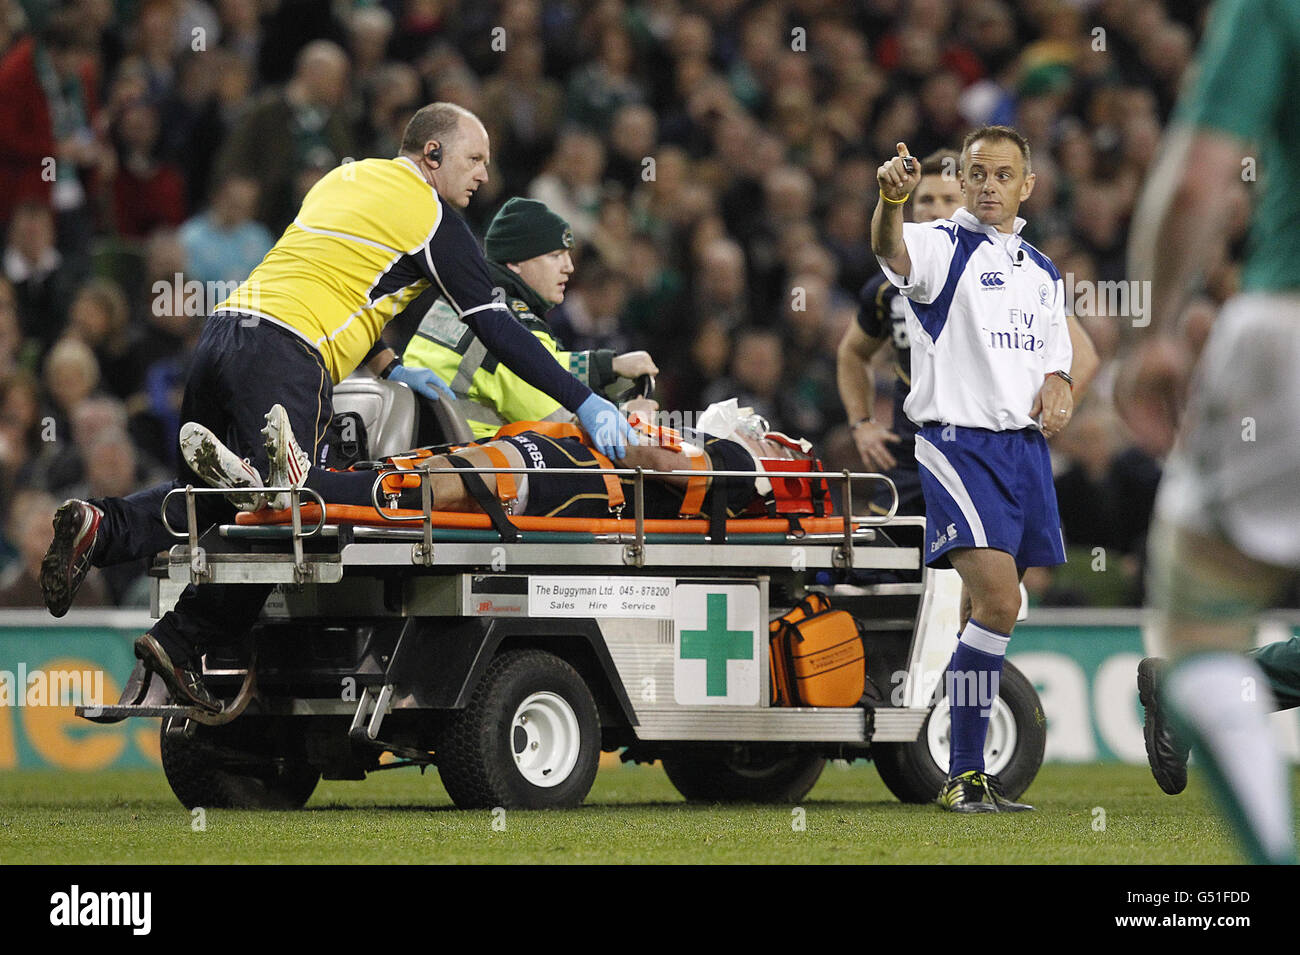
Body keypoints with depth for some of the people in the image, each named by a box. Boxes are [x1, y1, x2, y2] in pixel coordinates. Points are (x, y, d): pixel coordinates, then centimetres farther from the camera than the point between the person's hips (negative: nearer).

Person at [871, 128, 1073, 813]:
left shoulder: (1043, 271, 18)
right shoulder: (943, 246, -4)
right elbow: (890, 250, -27)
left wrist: (1057, 385, 2)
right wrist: (890, 198, -50)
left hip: (1027, 446, 7)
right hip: (958, 441, -7)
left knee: (1010, 614, 8)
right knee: (998, 601, -19)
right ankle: (964, 777, -15)